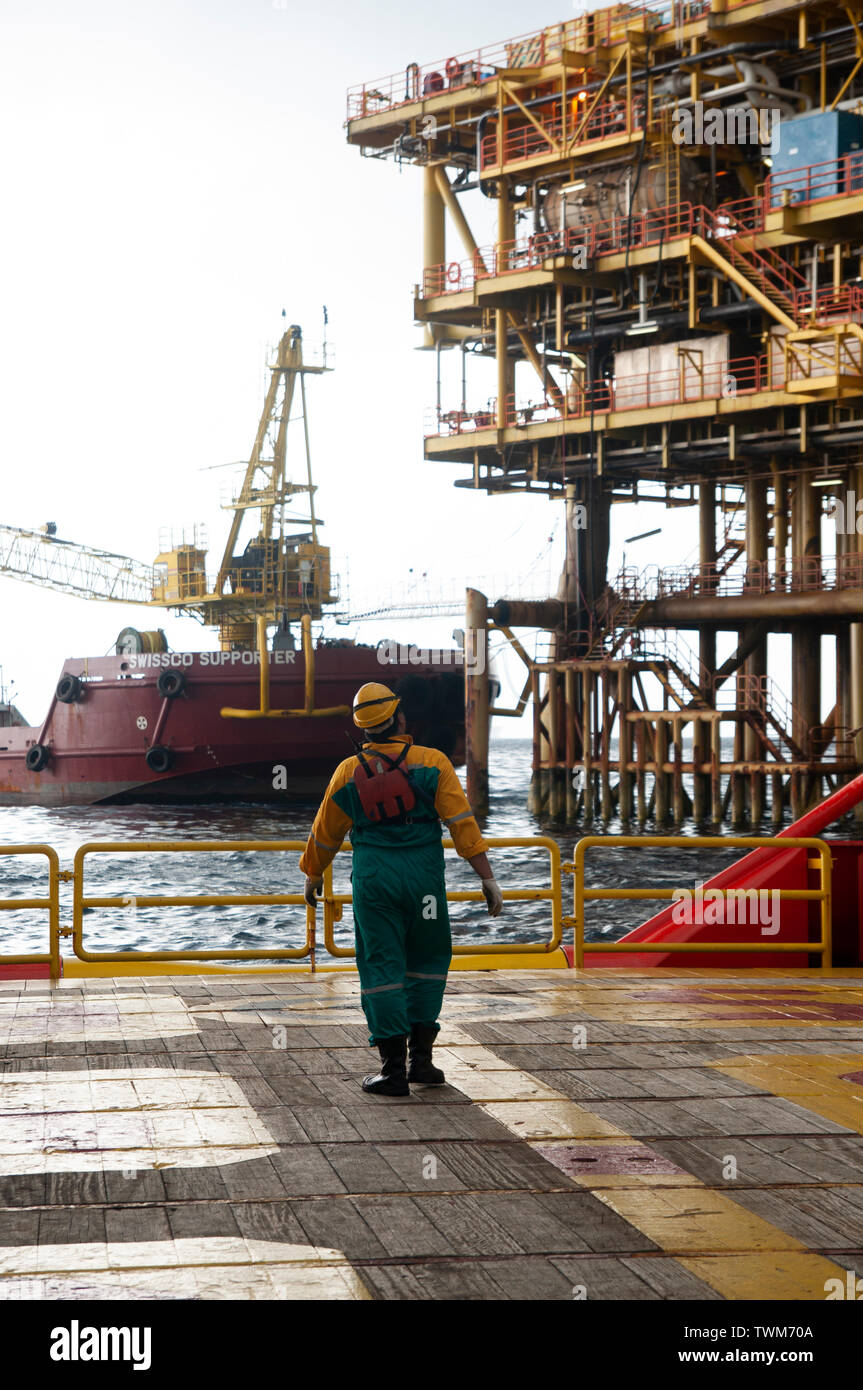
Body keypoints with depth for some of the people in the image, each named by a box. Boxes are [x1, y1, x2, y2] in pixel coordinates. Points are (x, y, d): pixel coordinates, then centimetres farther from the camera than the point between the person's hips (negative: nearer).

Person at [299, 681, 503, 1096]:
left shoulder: (349, 772, 2)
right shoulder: (432, 763, -3)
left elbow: (325, 833, 13)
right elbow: (462, 823, -8)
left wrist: (313, 876, 30)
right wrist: (488, 879, -6)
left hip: (373, 878, 0)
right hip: (425, 877, 0)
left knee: (381, 966, 4)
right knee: (428, 960, 16)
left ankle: (393, 1066, 1)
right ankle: (420, 1057, 13)